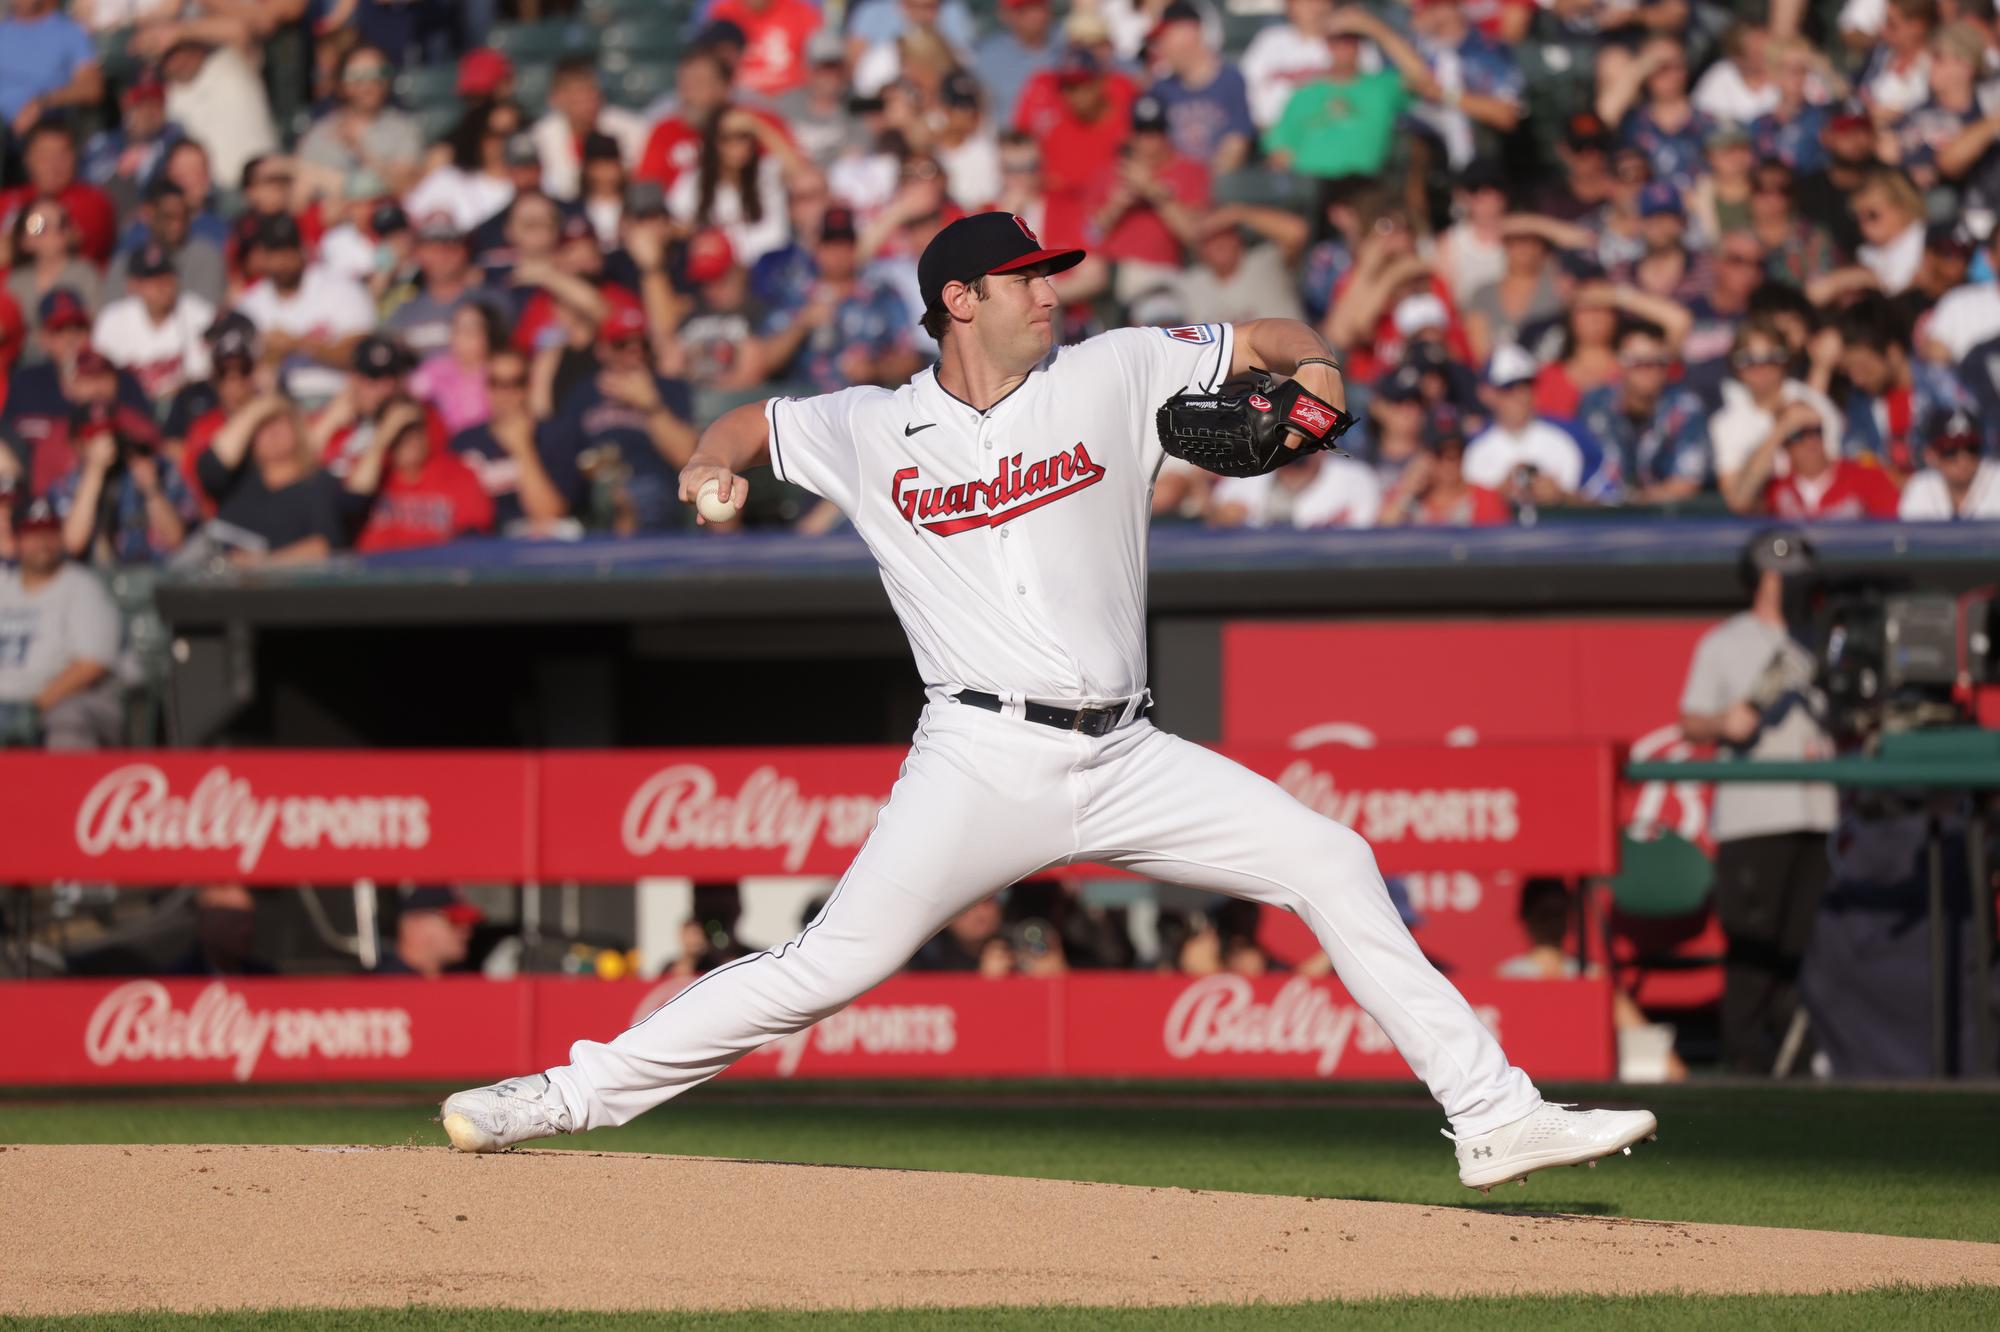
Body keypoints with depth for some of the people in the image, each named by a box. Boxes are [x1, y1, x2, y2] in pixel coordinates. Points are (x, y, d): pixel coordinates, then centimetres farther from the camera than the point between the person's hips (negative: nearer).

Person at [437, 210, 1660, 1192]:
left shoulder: (1111, 376, 9)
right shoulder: (874, 433, 7)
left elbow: (1271, 342, 17)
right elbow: (753, 423, 24)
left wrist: (1314, 368, -6)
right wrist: (718, 467, 1)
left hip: (1123, 757, 3)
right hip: (982, 760, -3)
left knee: (1333, 866, -8)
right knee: (832, 967, -12)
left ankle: (1493, 1117, -4)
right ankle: (579, 1094, -4)